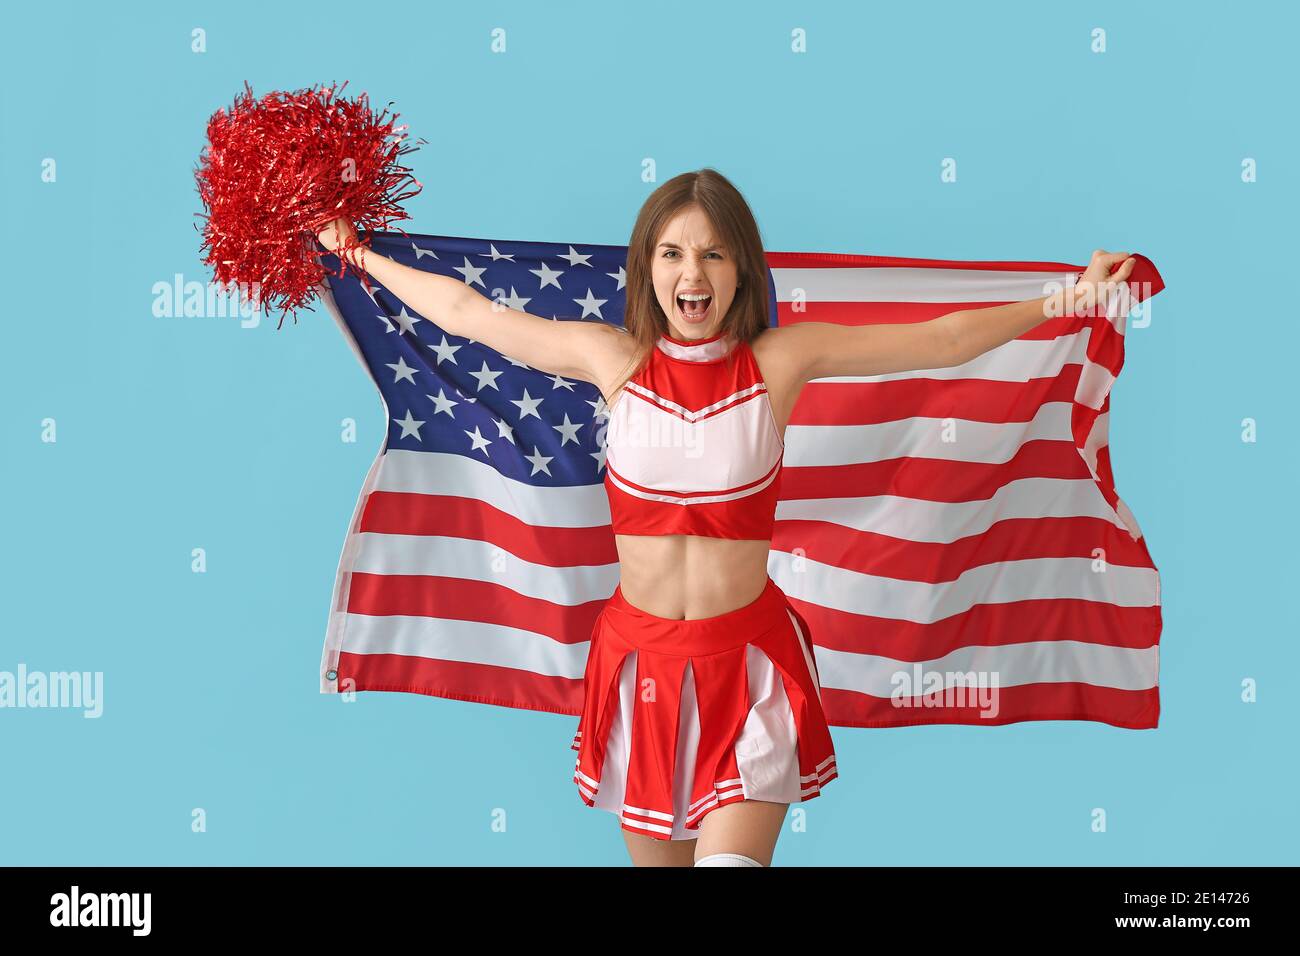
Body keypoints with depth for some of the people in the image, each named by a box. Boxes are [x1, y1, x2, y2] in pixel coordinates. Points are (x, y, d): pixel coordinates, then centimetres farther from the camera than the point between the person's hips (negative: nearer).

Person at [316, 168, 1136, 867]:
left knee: (731, 855, -11)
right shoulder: (615, 360, -1)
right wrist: (360, 255, 16)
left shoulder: (781, 360, -5)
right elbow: (468, 312, 9)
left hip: (747, 660, -2)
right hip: (639, 659, 2)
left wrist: (1061, 301, -5)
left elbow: (942, 341, -2)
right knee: (655, 854, 13)